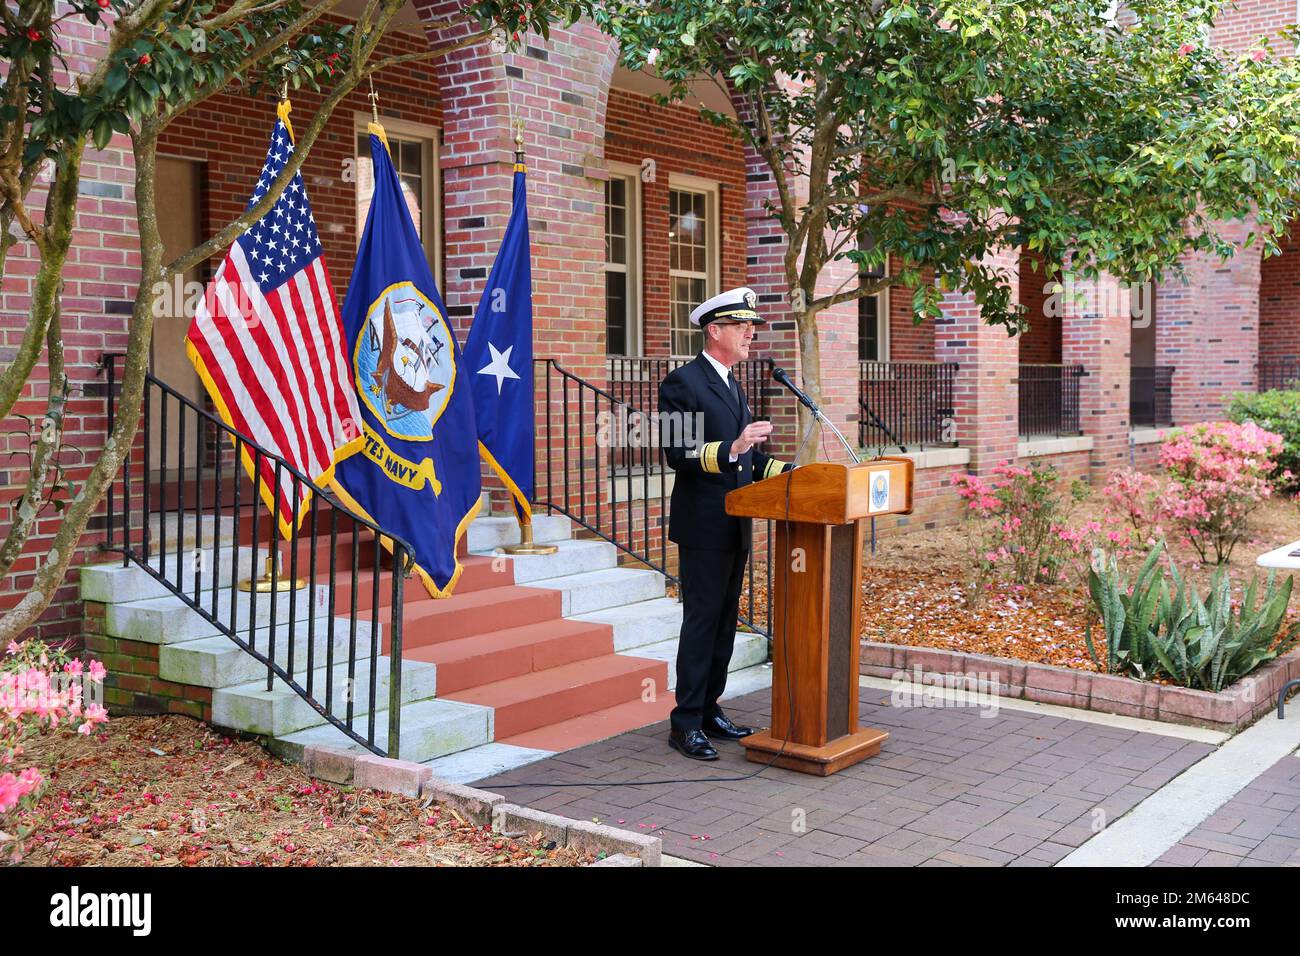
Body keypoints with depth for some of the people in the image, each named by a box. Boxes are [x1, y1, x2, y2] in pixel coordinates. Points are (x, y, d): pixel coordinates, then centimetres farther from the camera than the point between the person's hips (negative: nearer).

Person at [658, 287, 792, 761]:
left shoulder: (732, 385, 17)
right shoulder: (683, 382, -11)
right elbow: (677, 454, -20)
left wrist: (789, 472, 7)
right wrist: (732, 448, -32)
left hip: (735, 527, 9)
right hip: (704, 526, -9)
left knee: (725, 621, 13)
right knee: (701, 621, -5)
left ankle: (710, 710, 23)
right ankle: (686, 722, 2)